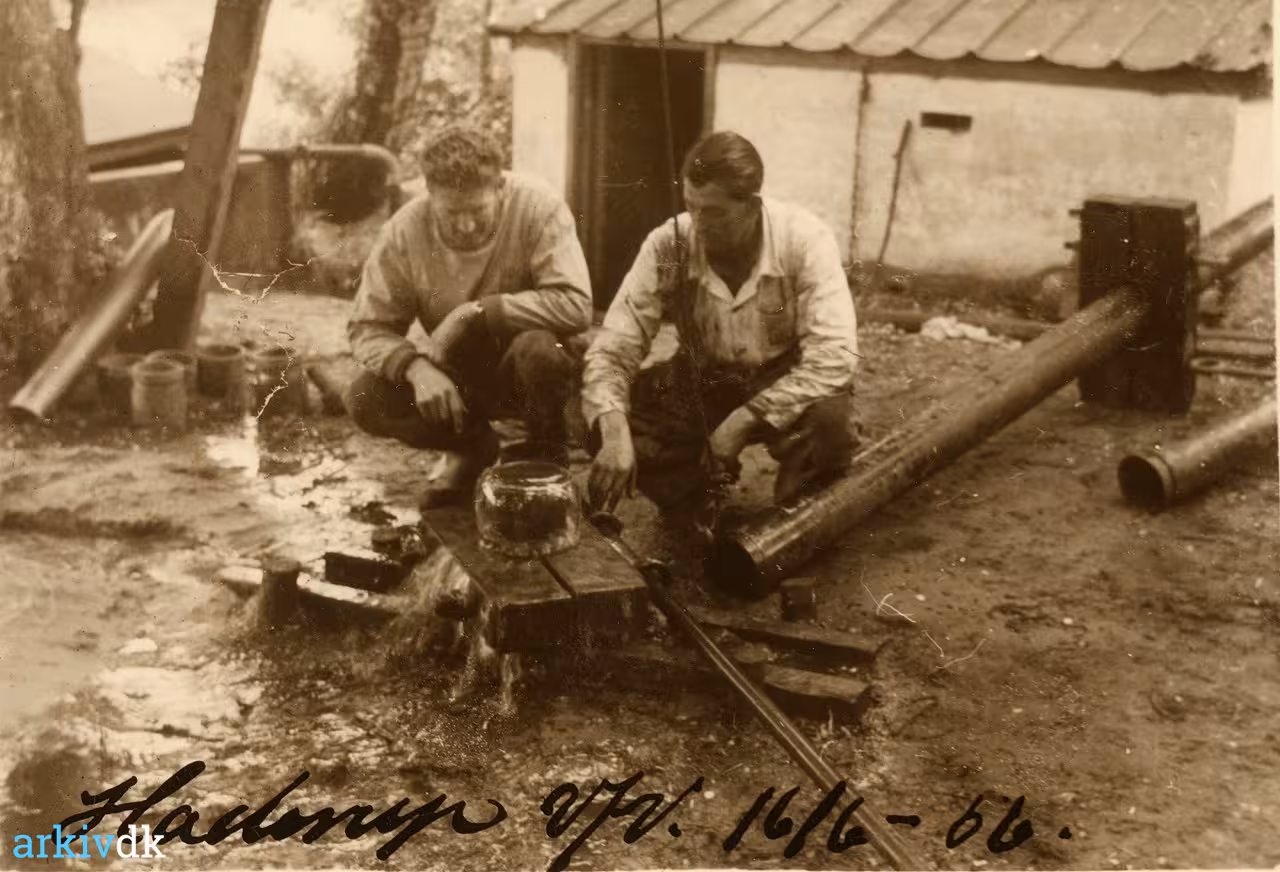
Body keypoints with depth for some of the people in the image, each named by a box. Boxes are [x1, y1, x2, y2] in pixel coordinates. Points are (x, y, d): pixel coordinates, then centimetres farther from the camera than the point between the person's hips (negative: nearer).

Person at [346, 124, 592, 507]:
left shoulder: (537, 207, -22)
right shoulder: (405, 231, -15)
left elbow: (575, 306, -31)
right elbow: (368, 328, -9)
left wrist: (474, 313, -30)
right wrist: (416, 367, -30)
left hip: (527, 374, -3)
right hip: (456, 377, 3)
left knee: (537, 347, -36)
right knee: (365, 399, -19)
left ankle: (546, 459, -4)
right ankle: (472, 446, 9)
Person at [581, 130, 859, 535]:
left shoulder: (805, 240, -24)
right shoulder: (668, 245, -18)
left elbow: (834, 356, -30)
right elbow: (613, 348, -19)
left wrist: (742, 421, -35)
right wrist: (614, 433, -38)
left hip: (787, 385, -2)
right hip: (702, 383, 2)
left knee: (829, 422, -35)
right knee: (609, 424, -22)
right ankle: (692, 522, 6)